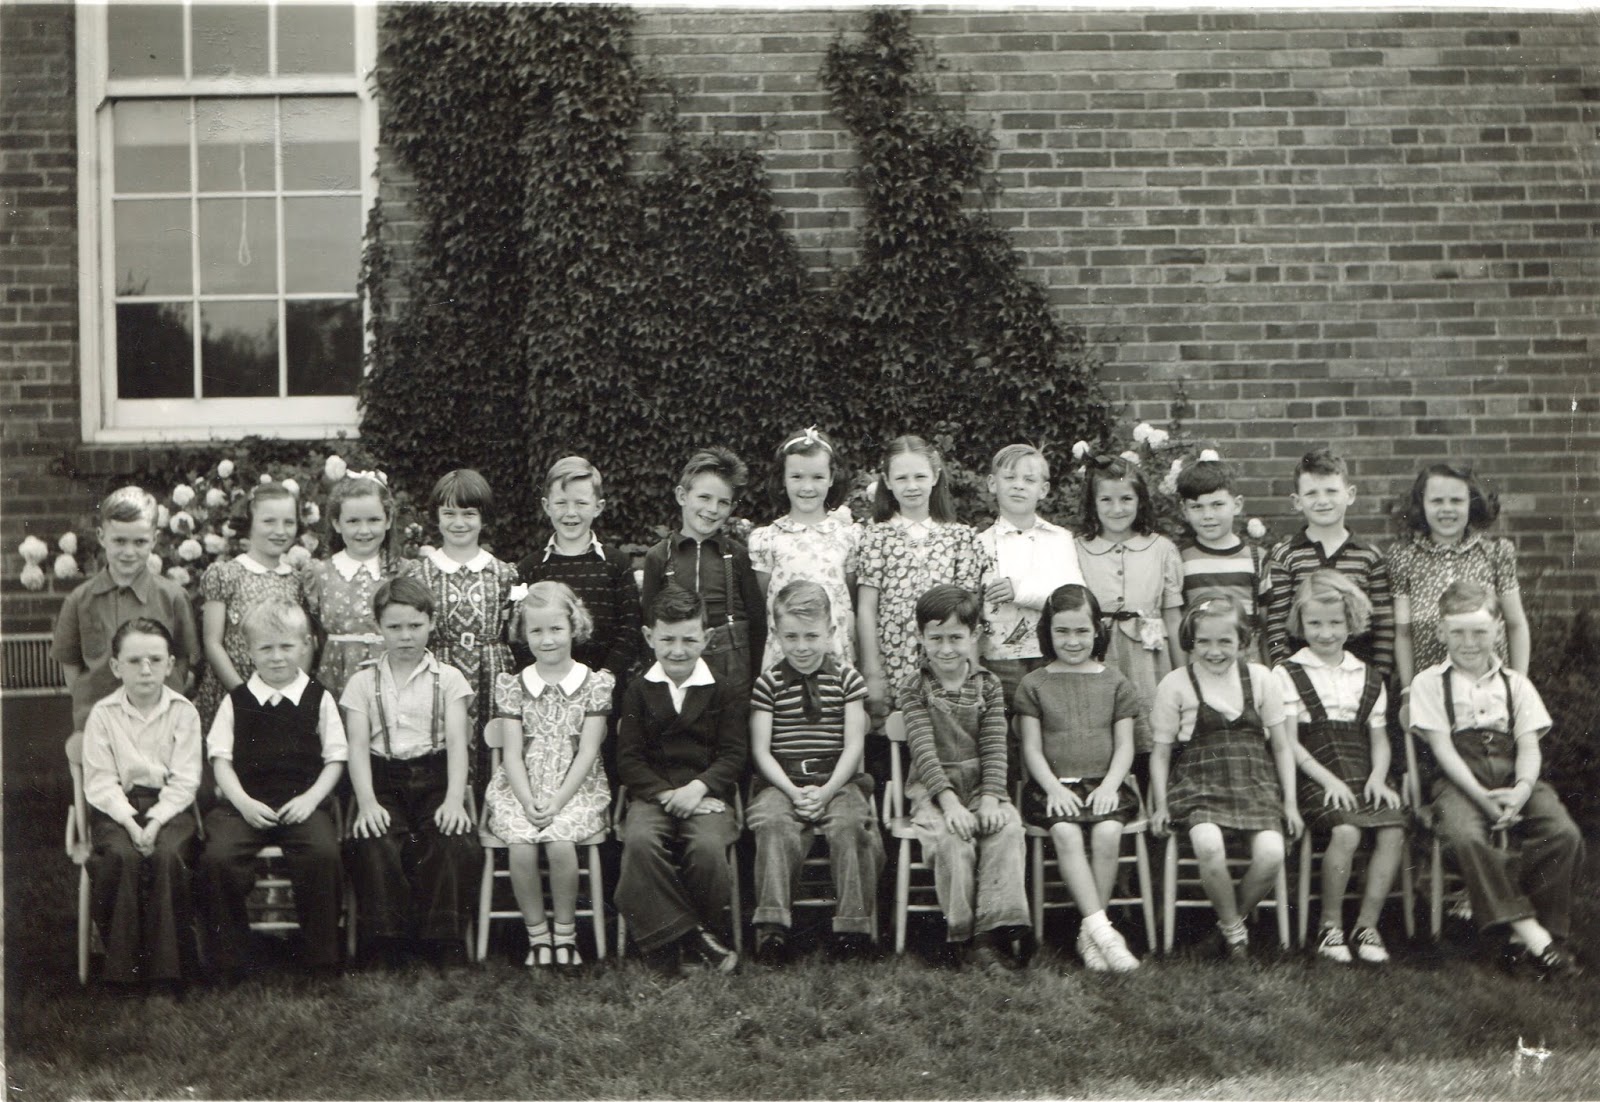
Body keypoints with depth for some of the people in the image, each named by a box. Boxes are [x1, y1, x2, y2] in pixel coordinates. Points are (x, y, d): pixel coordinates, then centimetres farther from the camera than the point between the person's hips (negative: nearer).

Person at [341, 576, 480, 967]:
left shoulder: (448, 678, 12)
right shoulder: (363, 683, 13)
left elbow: (457, 741, 0)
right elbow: (358, 745, 2)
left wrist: (454, 799, -16)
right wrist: (366, 802, -16)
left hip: (435, 778, 0)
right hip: (383, 781, 0)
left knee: (456, 844, -31)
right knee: (374, 846, -32)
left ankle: (446, 951, -22)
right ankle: (382, 952, -24)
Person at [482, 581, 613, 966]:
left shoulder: (594, 683, 3)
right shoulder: (513, 685, 8)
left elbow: (587, 751, -3)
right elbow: (512, 753, 2)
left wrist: (557, 802, -15)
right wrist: (529, 802, -15)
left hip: (576, 789, -1)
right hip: (521, 789, 1)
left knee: (560, 842, -30)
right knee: (521, 845, -28)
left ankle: (565, 932, -10)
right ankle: (537, 935, -10)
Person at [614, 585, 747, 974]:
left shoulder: (724, 692, 9)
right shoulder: (638, 691, 10)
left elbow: (733, 754, 1)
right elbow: (628, 759, 3)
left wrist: (699, 787, -18)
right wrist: (666, 793, -13)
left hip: (708, 794, -1)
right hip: (653, 793, 1)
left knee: (707, 845, -33)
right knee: (639, 840, -32)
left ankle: (699, 936, -9)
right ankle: (691, 940, -24)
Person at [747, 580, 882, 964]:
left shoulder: (846, 680, 9)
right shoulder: (768, 684, 8)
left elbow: (853, 746, 3)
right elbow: (761, 750, 2)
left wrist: (826, 792, -11)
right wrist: (793, 792, -12)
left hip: (837, 780, 0)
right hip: (782, 782, 0)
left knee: (849, 824, -29)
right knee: (775, 825, -31)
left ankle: (853, 927, -22)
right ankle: (772, 927, -30)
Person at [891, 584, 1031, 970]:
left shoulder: (988, 685, 8)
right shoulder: (913, 688, 0)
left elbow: (995, 748, 1)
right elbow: (924, 750, -10)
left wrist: (990, 799, -14)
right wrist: (949, 801, -21)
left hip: (981, 785, 2)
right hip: (932, 790, -2)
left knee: (1007, 828, -28)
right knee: (952, 837, -31)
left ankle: (997, 928, -30)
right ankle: (964, 936, -22)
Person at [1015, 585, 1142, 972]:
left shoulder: (1113, 683, 12)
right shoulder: (1035, 685, 10)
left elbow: (1125, 745, 8)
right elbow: (1032, 748, 5)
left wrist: (1110, 785, -9)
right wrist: (1053, 787, -11)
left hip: (1104, 784, 1)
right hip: (1055, 785, -1)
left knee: (1107, 833, -30)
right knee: (1066, 834, -31)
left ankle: (1089, 934, -20)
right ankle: (1102, 930, -34)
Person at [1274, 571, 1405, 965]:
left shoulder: (1368, 678, 19)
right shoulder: (1288, 674, 6)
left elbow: (1379, 738, 16)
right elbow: (1289, 741, -2)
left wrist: (1377, 776, -5)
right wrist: (1328, 779, -14)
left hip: (1363, 775, 4)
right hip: (1315, 778, -4)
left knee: (1393, 829, -24)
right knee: (1346, 831, -31)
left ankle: (1367, 924, -13)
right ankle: (1330, 926, -13)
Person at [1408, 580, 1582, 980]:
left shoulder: (1515, 684, 16)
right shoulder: (1429, 683, 7)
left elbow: (1529, 748, 6)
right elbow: (1442, 748, -3)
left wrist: (1521, 790, -16)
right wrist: (1482, 796, -17)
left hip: (1513, 779, 3)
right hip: (1460, 781, -3)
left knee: (1564, 834, -26)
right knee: (1464, 835, -36)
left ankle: (1534, 933, -18)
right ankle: (1529, 930, -34)